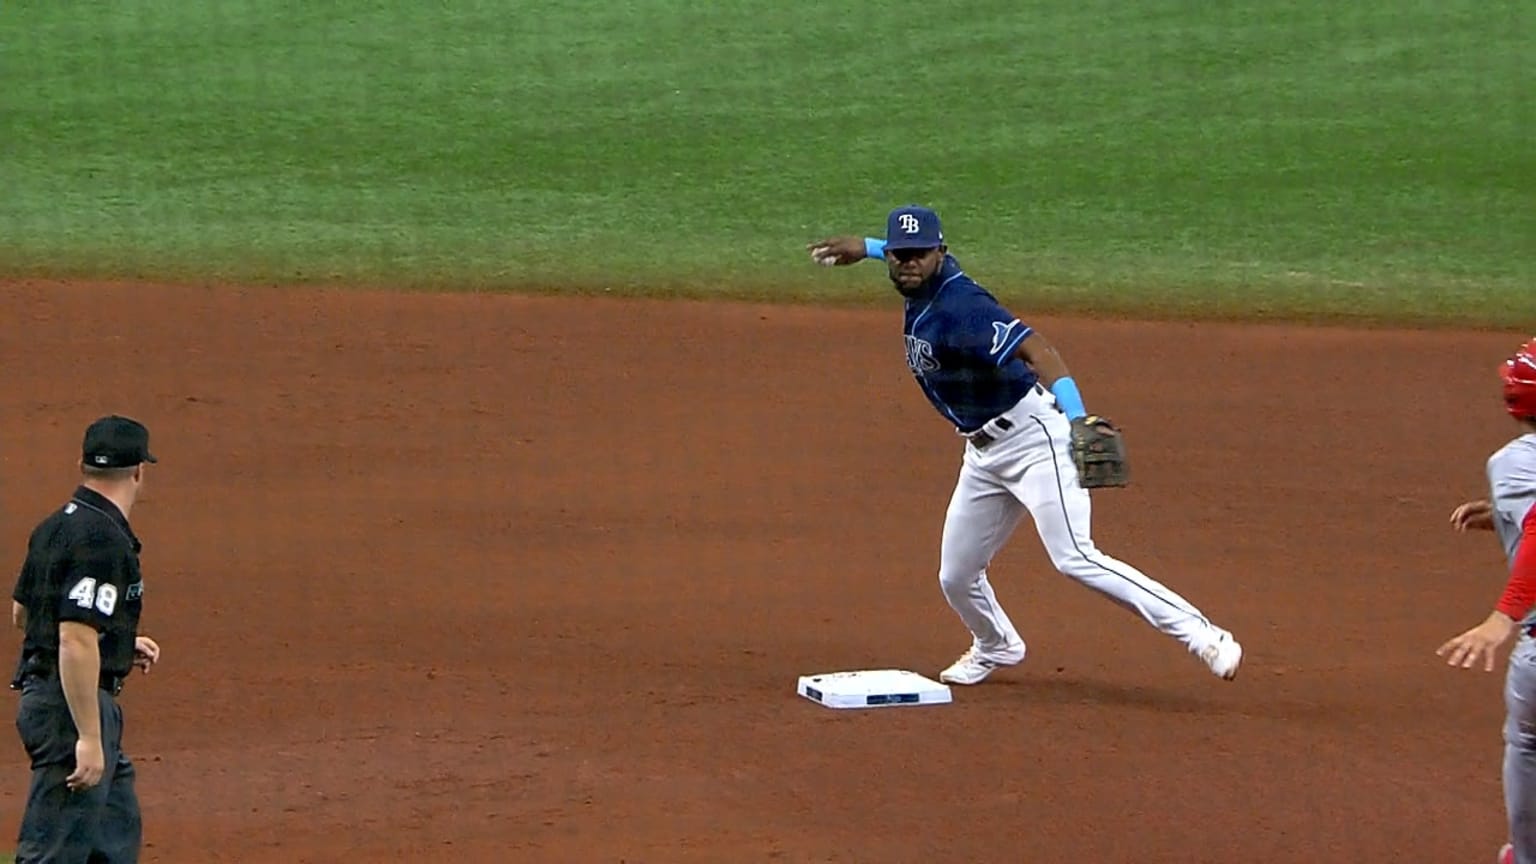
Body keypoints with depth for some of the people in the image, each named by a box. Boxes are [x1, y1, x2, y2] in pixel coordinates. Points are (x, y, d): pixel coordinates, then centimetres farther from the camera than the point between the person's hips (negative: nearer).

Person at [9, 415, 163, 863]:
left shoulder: (53, 528, 10)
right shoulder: (104, 540, -19)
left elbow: (22, 612, 24)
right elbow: (76, 643, -26)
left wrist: (121, 644, 26)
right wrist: (89, 737, -26)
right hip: (75, 706, -10)